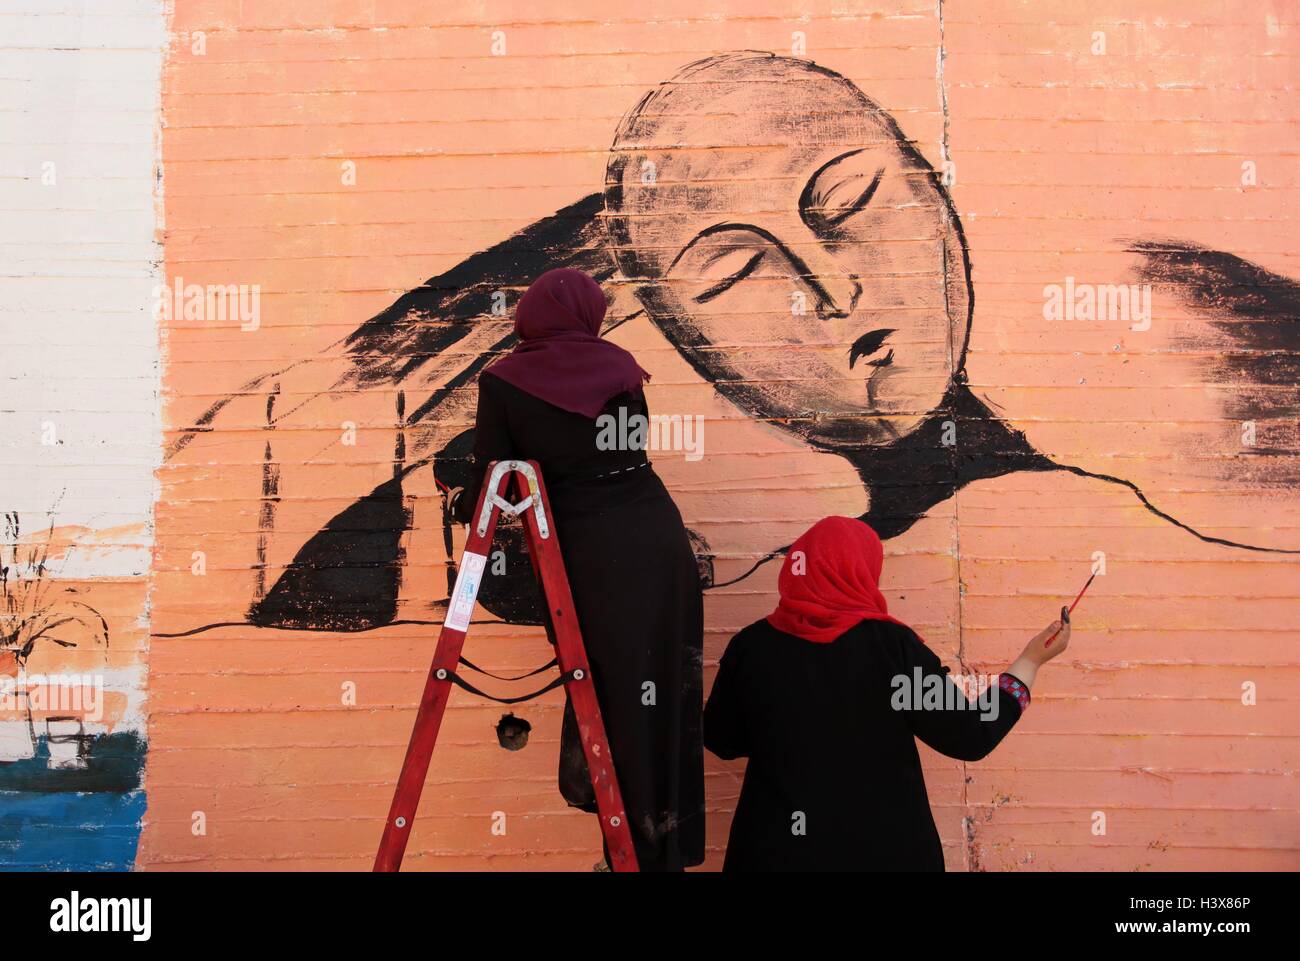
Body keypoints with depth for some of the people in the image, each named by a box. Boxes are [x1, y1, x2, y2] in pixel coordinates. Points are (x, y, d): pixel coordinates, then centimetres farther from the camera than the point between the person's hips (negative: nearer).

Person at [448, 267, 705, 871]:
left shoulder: (504, 382, -1)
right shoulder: (619, 363, 6)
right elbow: (631, 447, 12)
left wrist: (463, 506, 21)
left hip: (595, 552, -3)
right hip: (659, 534, 3)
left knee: (613, 690, 10)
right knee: (664, 689, 14)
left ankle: (638, 846, 22)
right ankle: (673, 844, 28)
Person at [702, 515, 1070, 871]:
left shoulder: (752, 646, -11)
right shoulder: (891, 645, -17)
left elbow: (720, 740, 2)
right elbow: (972, 738, -9)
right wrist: (1031, 661, 2)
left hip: (779, 846, 1)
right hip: (883, 846, -1)